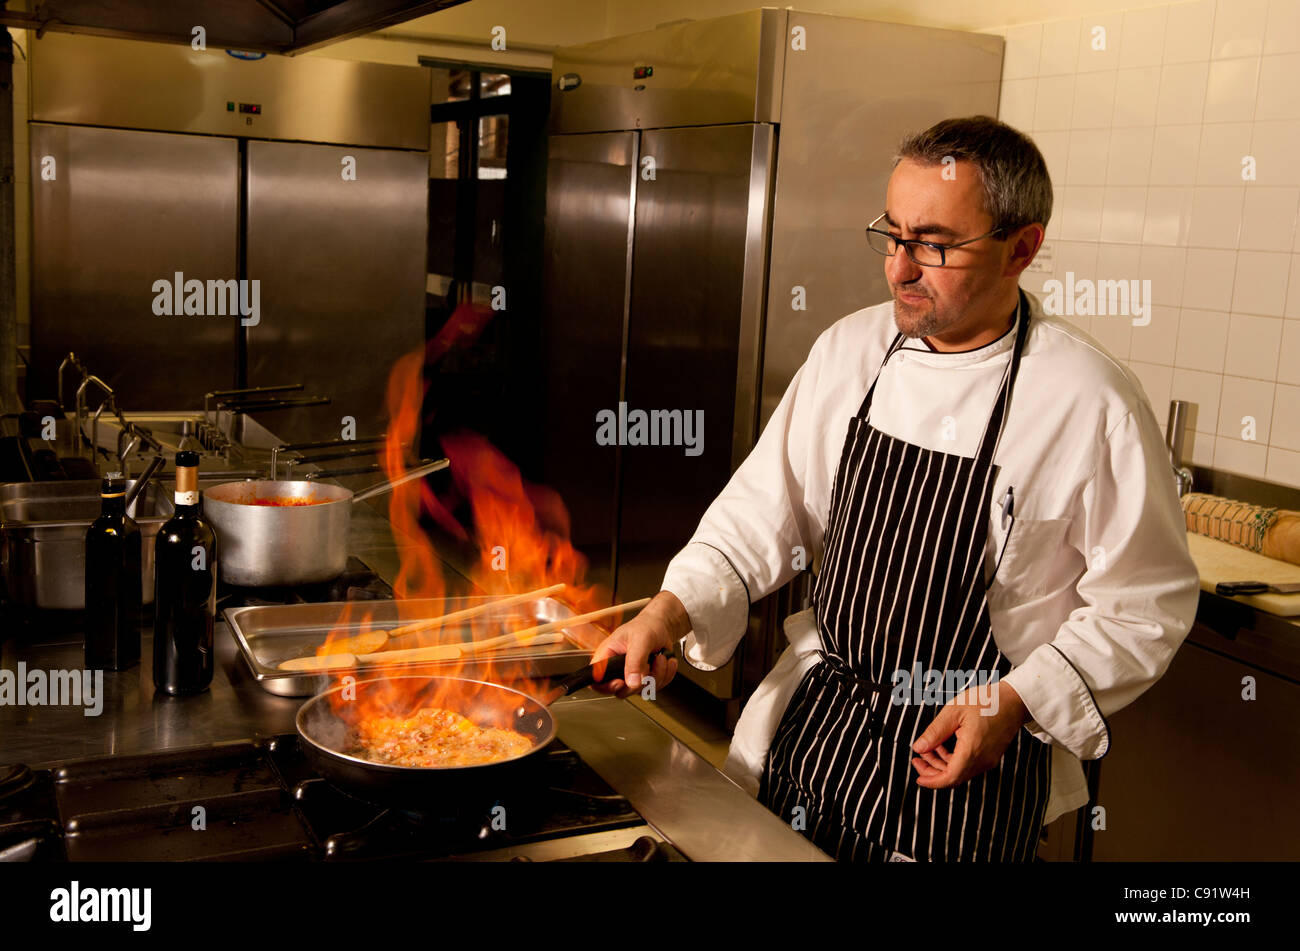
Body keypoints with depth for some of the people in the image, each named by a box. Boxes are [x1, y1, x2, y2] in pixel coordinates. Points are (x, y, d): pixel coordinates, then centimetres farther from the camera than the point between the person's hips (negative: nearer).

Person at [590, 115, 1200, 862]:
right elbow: (765, 510, 1)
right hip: (816, 722, 5)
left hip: (965, 754, -4)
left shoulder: (1093, 403, -16)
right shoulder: (849, 350, -2)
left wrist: (1017, 703, -19)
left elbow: (1147, 604, -10)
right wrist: (672, 611, -13)